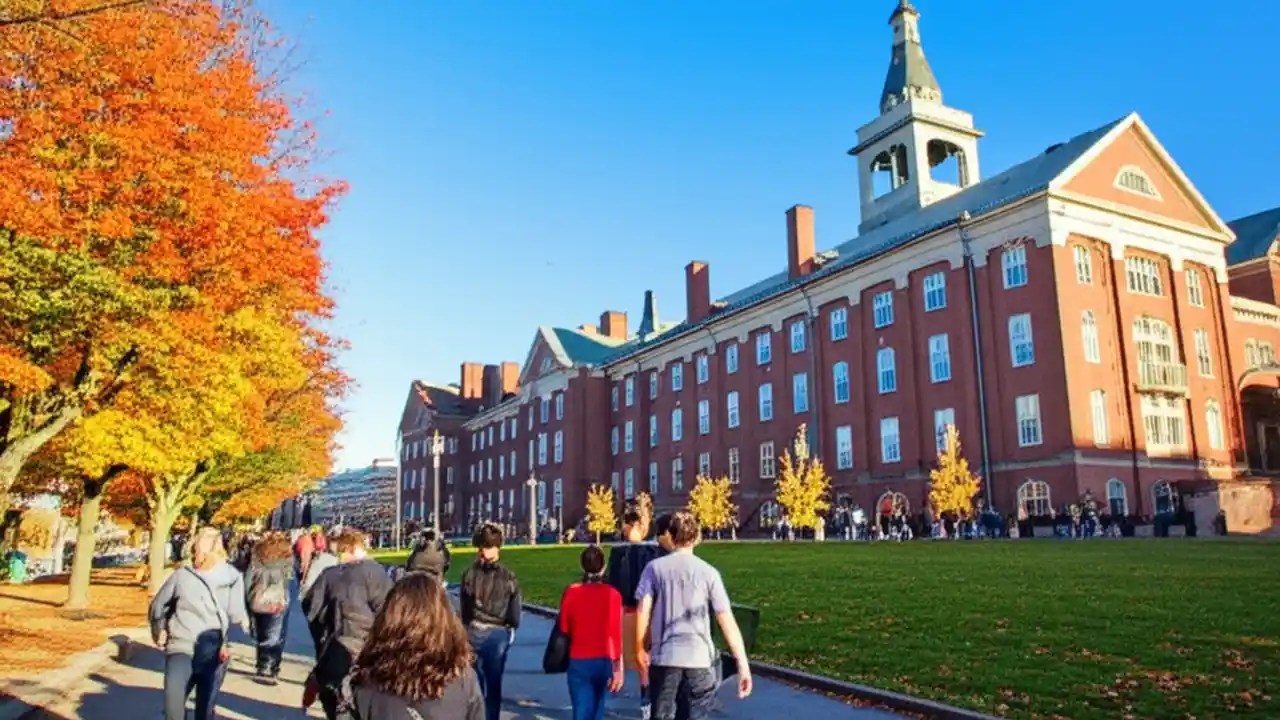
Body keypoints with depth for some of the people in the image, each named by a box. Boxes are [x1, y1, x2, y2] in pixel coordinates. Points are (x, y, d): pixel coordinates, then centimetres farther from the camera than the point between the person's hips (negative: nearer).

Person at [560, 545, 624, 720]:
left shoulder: (571, 592, -5)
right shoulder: (612, 594, -8)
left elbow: (563, 629, 3)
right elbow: (616, 633, -12)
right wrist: (618, 668, -10)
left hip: (578, 662, -1)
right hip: (604, 661, 1)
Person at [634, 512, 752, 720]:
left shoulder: (655, 568, -1)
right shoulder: (709, 572, -2)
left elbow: (643, 612, -3)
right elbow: (727, 621, -5)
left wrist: (640, 649, 10)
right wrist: (743, 664, -2)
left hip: (664, 657, 0)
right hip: (699, 658, 0)